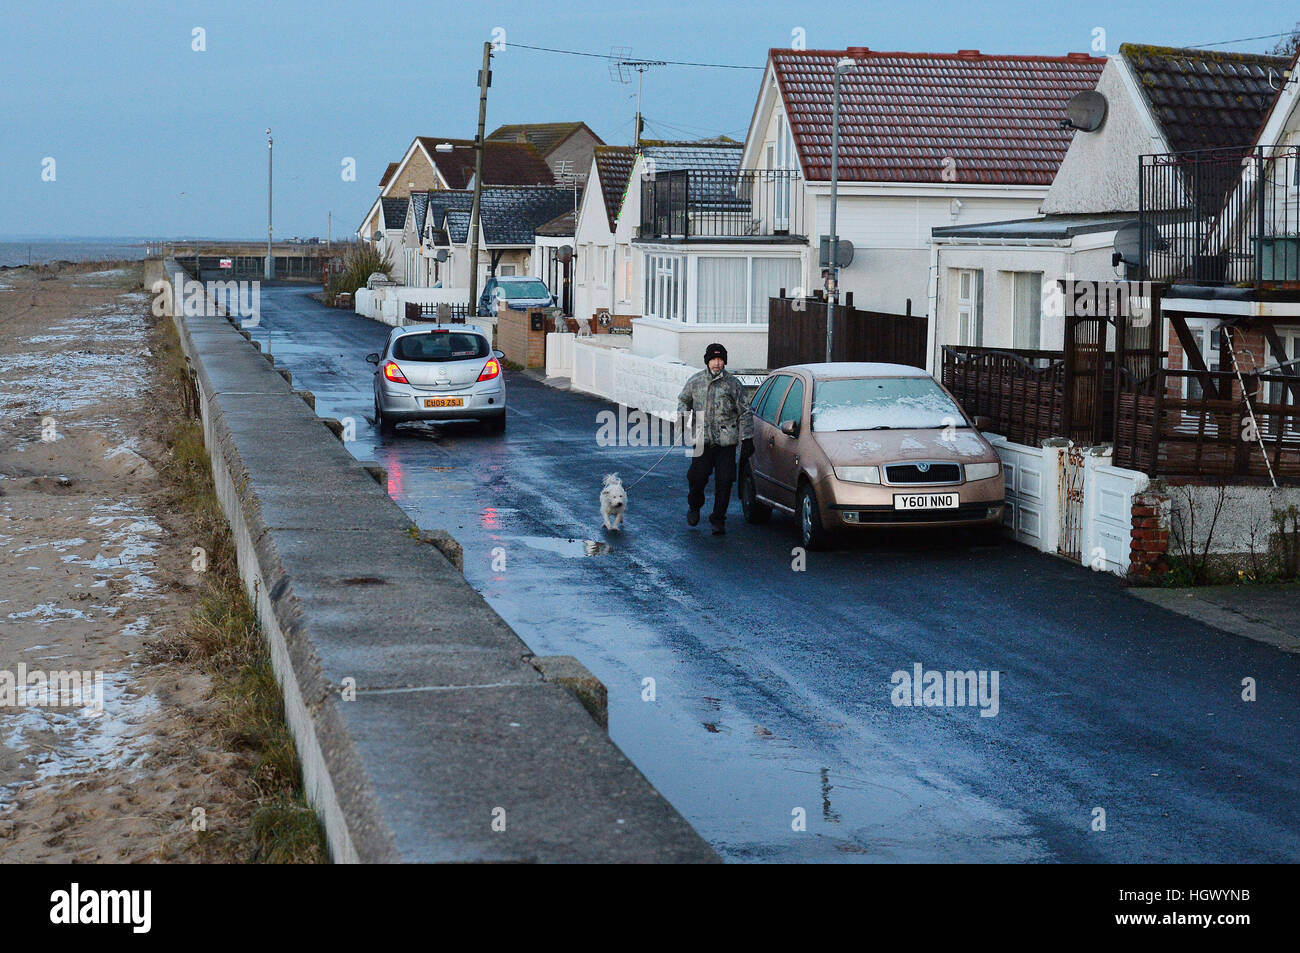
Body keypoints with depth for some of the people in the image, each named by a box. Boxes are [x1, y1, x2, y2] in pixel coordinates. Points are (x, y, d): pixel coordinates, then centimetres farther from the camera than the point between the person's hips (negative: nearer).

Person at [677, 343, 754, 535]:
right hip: (702, 440, 1)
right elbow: (683, 400, 24)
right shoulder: (695, 382, 7)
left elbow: (745, 413, 5)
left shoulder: (733, 384, 2)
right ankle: (694, 506, 29)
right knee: (697, 478, -2)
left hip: (726, 441, -1)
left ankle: (718, 519, 11)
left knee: (724, 482, -3)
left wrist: (747, 440, -1)